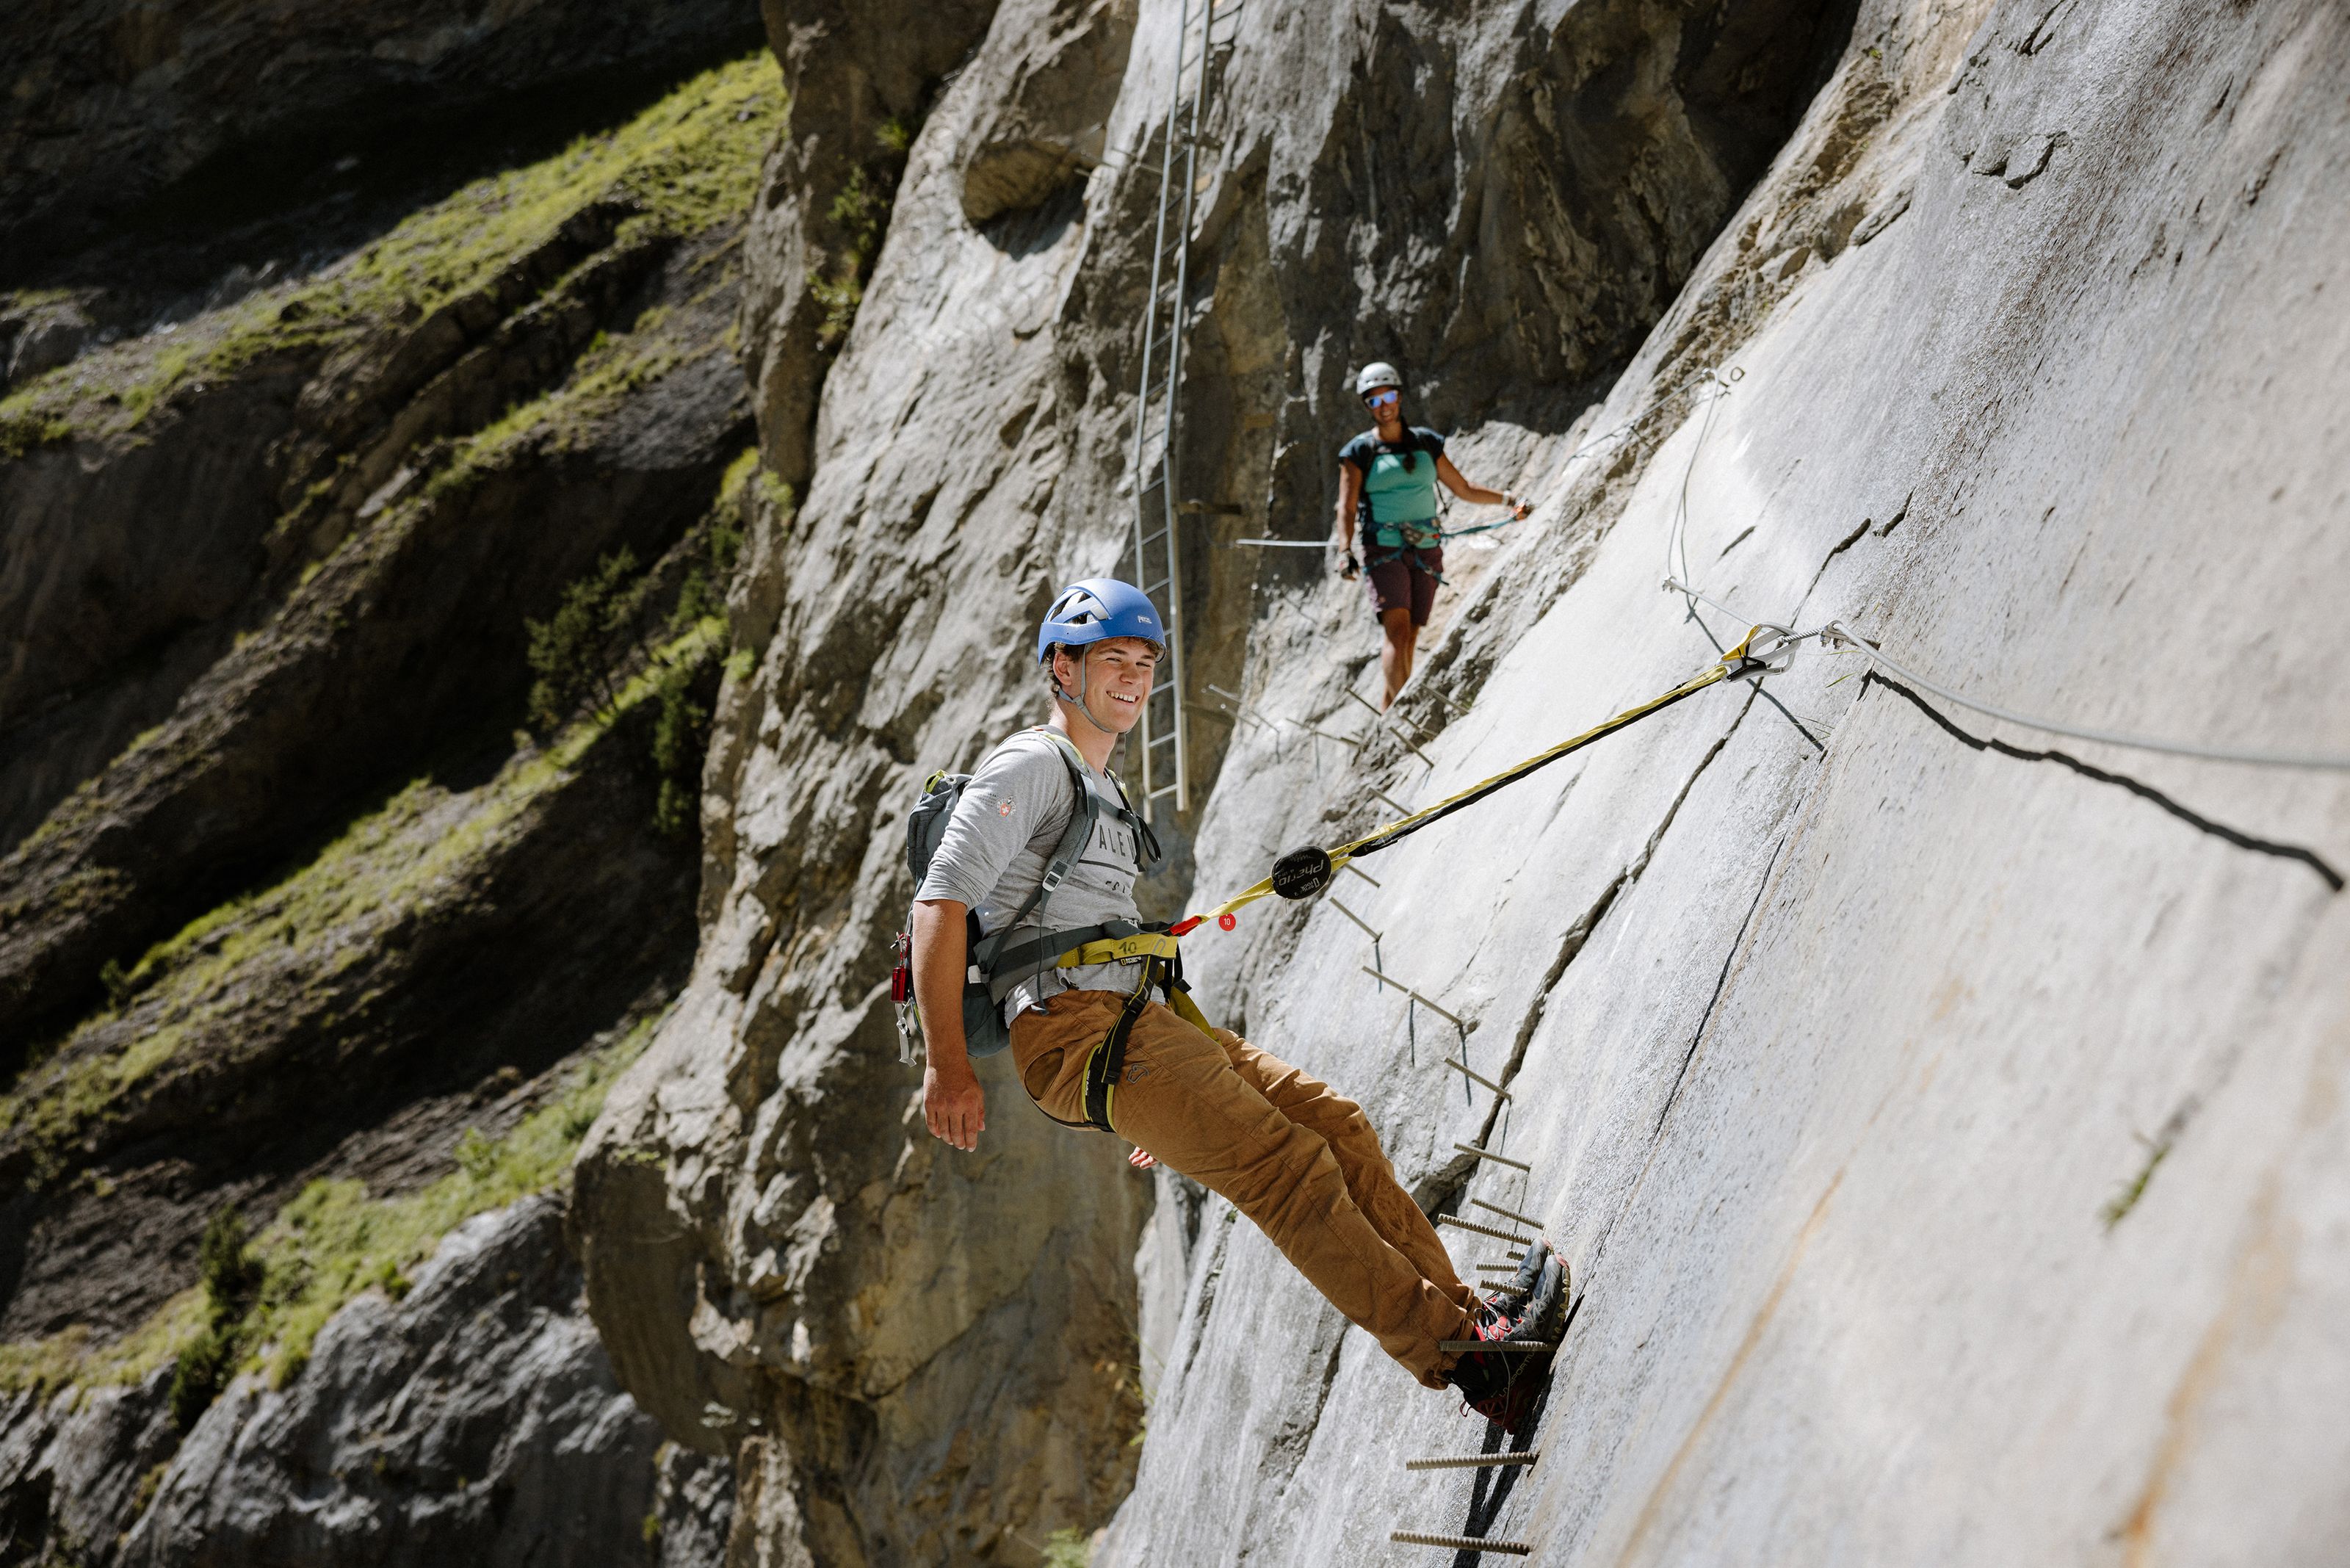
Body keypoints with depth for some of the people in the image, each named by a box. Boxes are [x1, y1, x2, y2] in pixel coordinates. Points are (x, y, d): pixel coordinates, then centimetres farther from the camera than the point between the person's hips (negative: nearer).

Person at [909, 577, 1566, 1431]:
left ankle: (1463, 1314, -4)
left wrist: (1153, 1104, 32)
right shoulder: (1031, 766, -1)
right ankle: (1455, 1348, -17)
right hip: (1072, 1029, -9)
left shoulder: (1106, 793, 29)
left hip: (1144, 1022, 9)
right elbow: (942, 902, -12)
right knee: (1287, 1167, -17)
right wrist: (947, 1066, -20)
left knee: (1332, 1121, -3)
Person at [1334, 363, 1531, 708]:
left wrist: (1506, 499, 8)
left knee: (1409, 640, 3)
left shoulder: (1425, 443, 12)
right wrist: (1345, 552, -21)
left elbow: (1464, 489, 19)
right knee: (1398, 631, -19)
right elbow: (1347, 507, -6)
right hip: (1384, 552, -3)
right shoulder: (1360, 452, 3)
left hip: (1426, 551, 3)